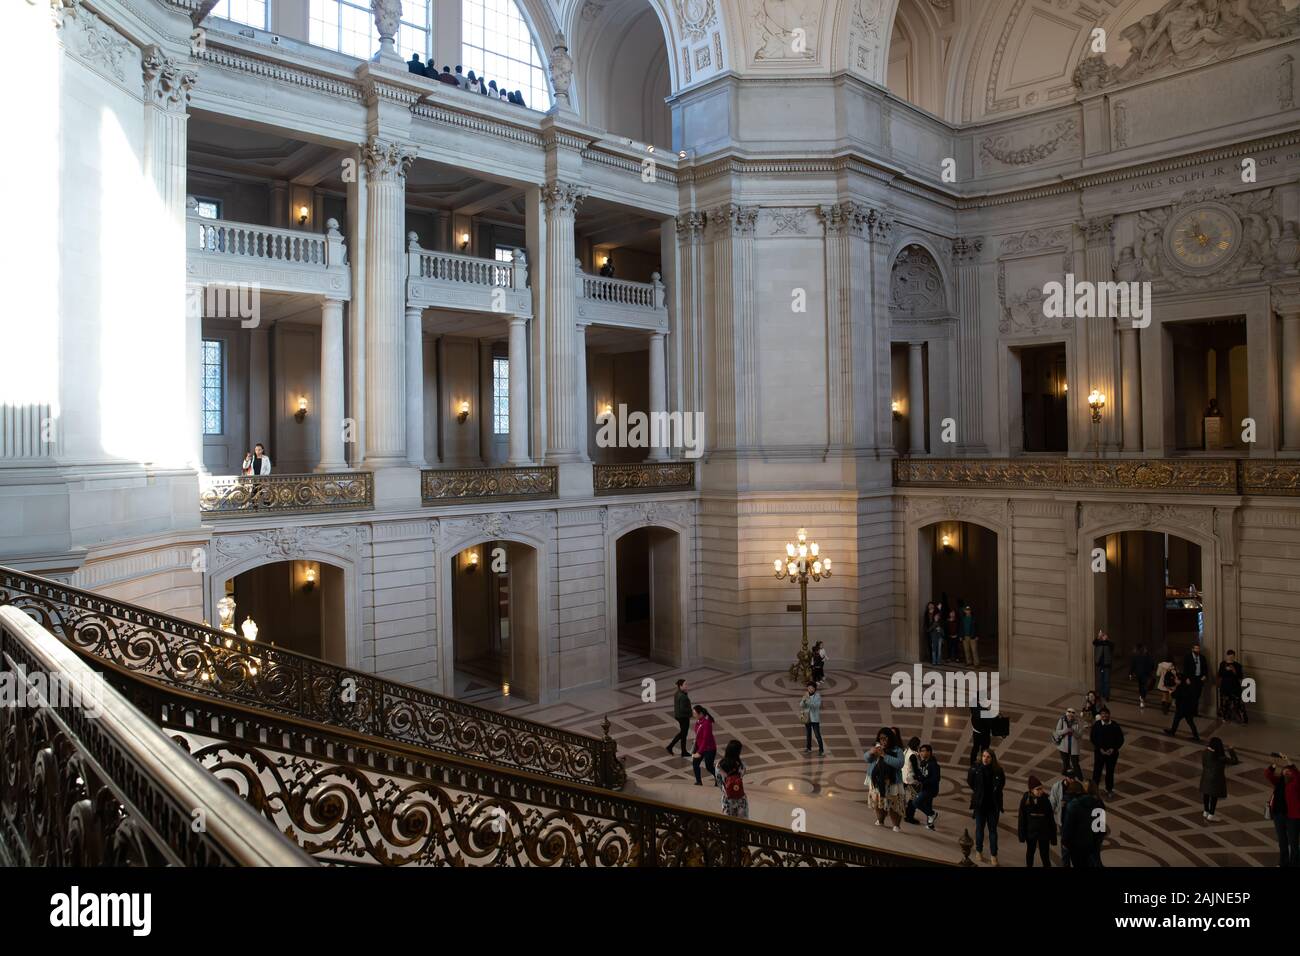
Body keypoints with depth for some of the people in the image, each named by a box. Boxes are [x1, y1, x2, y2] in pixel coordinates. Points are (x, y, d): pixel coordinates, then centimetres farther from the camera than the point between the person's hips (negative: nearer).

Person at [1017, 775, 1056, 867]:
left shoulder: (1046, 799, -15)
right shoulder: (1025, 800, -14)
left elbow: (1051, 818, -9)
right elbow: (1022, 818, -7)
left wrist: (1053, 835, -7)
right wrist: (1022, 834, -5)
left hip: (1044, 832, -2)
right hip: (1030, 831, 2)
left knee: (1044, 854, 0)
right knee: (1030, 852, 21)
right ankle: (1029, 866, 42)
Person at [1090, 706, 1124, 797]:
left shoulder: (1115, 726, -8)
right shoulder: (1096, 725, -8)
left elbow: (1121, 740, -2)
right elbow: (1092, 738, -4)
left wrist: (1113, 749, -13)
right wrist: (1100, 749, -13)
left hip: (1112, 753, 0)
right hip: (1099, 752, 0)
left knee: (1110, 772, 13)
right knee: (1096, 771, 2)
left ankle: (1109, 790, 31)